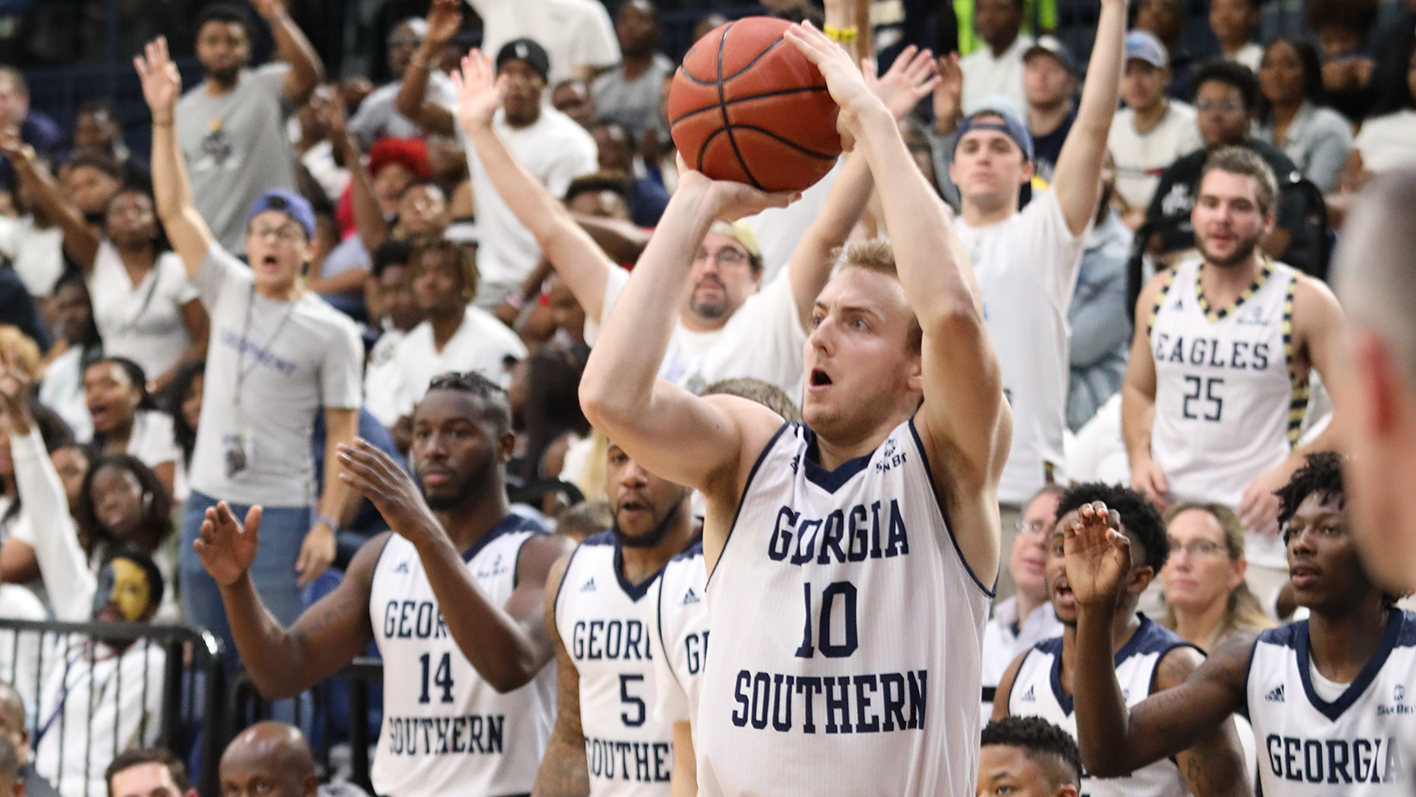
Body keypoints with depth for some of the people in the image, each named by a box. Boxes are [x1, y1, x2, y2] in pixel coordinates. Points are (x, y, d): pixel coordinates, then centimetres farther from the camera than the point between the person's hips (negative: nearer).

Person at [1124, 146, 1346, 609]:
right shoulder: (1160, 295, 10)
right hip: (1164, 521, 4)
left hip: (1258, 535, -4)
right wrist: (1140, 458, 4)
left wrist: (1290, 472, -14)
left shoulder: (1305, 302, -3)